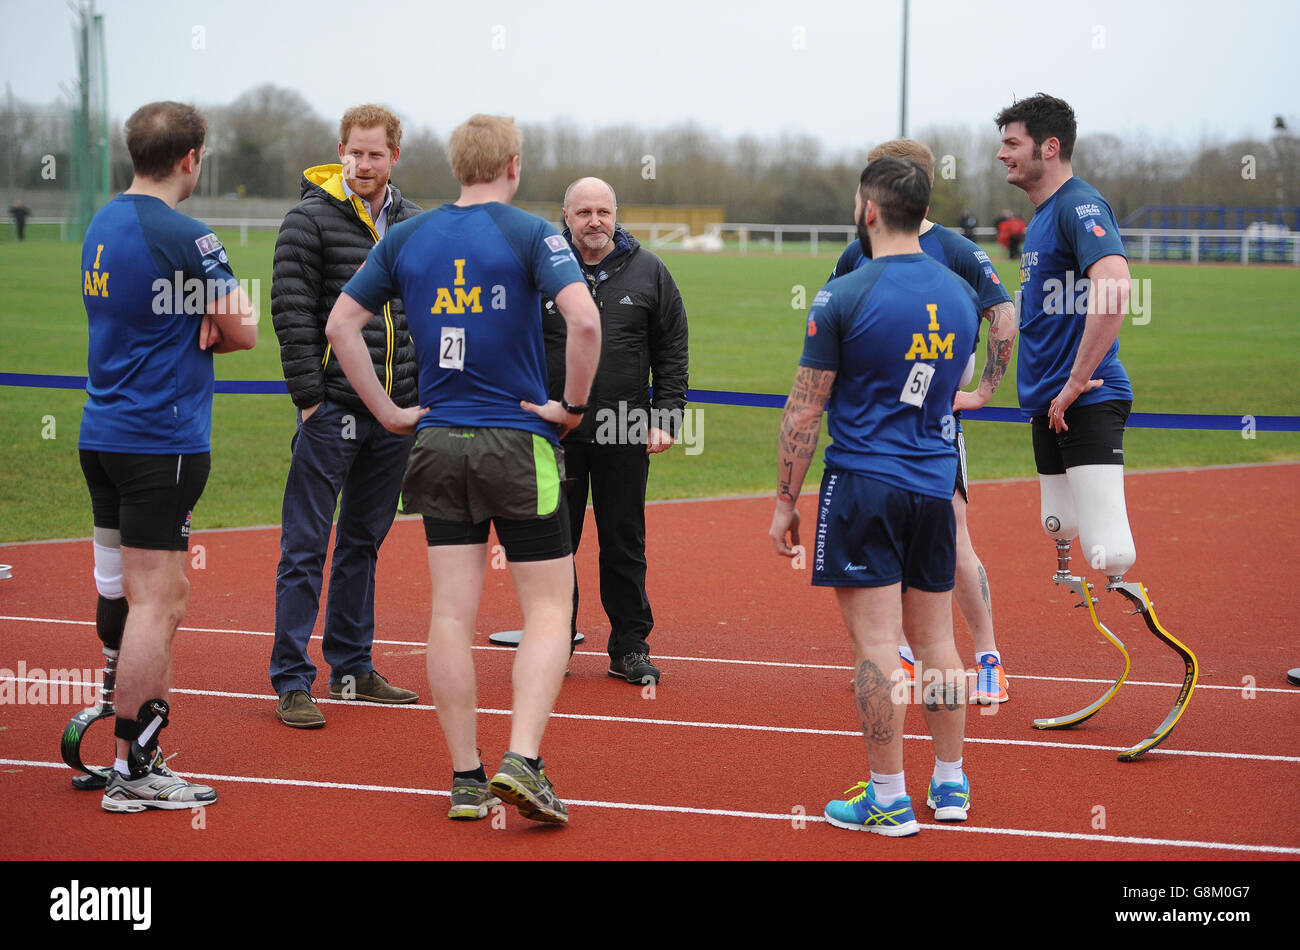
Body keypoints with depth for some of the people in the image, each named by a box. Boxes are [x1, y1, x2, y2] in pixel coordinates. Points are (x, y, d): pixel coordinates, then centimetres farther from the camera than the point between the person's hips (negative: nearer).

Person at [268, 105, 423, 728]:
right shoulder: (311, 221, -7)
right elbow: (292, 313, -11)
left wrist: (425, 392, 10)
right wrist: (309, 398, -15)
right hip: (333, 408, -6)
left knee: (365, 541, 15)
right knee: (306, 547, -3)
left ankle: (351, 668, 24)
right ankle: (292, 682, 1)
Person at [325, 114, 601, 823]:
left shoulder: (407, 237, 7)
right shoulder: (528, 233, -7)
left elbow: (341, 323, 9)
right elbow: (584, 319, -21)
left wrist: (388, 412, 11)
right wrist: (574, 405, -8)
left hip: (438, 444, 4)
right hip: (519, 445, -4)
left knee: (452, 613, 5)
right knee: (549, 609, 4)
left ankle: (465, 779, 8)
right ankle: (522, 760, -10)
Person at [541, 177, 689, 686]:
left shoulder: (648, 272, 5)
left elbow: (672, 352, 8)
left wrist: (666, 415, -1)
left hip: (625, 434, 0)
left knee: (624, 545, 6)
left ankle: (630, 647, 14)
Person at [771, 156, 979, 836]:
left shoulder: (843, 298, -11)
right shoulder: (960, 295, 6)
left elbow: (804, 410, -9)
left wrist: (785, 502, -2)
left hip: (862, 483, -6)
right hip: (935, 484, 6)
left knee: (876, 645, -3)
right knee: (935, 641, 13)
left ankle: (888, 800, 1)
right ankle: (950, 786, 19)